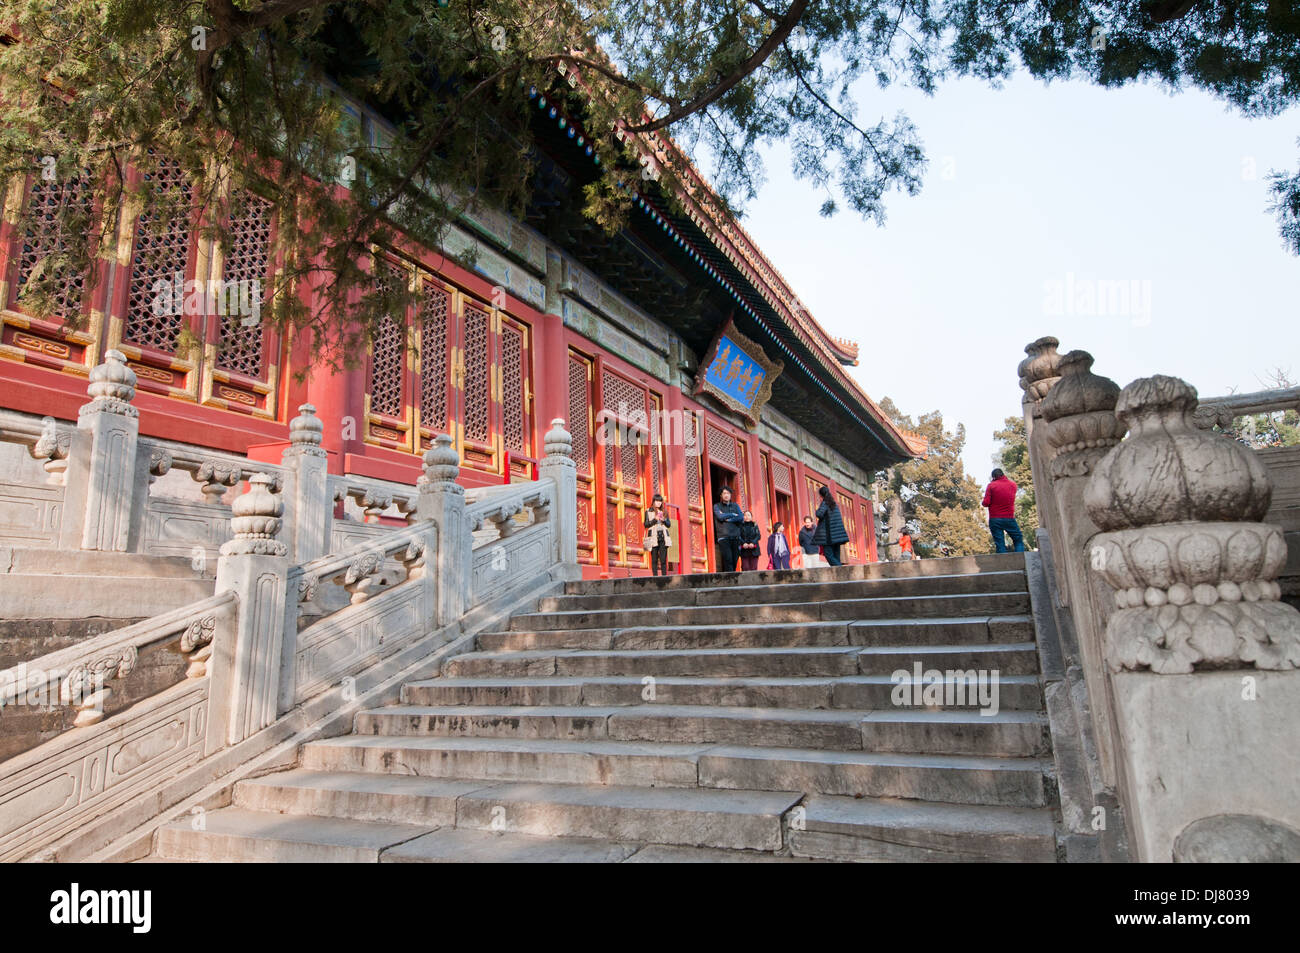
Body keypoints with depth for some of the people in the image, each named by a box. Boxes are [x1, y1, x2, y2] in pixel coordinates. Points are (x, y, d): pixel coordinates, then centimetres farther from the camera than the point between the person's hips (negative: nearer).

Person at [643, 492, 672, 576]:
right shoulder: (648, 512, 9)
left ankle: (664, 576, -3)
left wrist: (663, 520, -6)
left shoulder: (664, 512, 17)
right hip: (653, 537, -2)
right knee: (654, 559, -5)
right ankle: (655, 577, -6)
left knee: (663, 559, -3)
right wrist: (655, 519, -11)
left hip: (663, 537, 2)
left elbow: (669, 524, 13)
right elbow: (646, 524, 1)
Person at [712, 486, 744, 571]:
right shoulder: (717, 506, 11)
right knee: (728, 561, -14)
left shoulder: (735, 506, 18)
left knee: (734, 561, 0)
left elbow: (741, 518, 2)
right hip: (723, 537, -3)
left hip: (735, 537, 3)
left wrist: (727, 519, -5)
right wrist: (733, 515, 2)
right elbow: (720, 517, -9)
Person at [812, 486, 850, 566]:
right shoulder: (834, 503, 15)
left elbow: (819, 514, -23)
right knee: (836, 556, 8)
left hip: (828, 535, -7)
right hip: (837, 535, 8)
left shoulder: (825, 503, -8)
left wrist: (817, 510, -1)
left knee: (828, 554, -8)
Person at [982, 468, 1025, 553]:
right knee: (1018, 540, 11)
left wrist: (982, 503, 11)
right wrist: (1006, 477, 34)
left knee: (1000, 544, 0)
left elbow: (986, 503, -10)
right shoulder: (1012, 485, 3)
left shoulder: (991, 486, -5)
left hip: (995, 520, -1)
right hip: (1009, 518, 1)